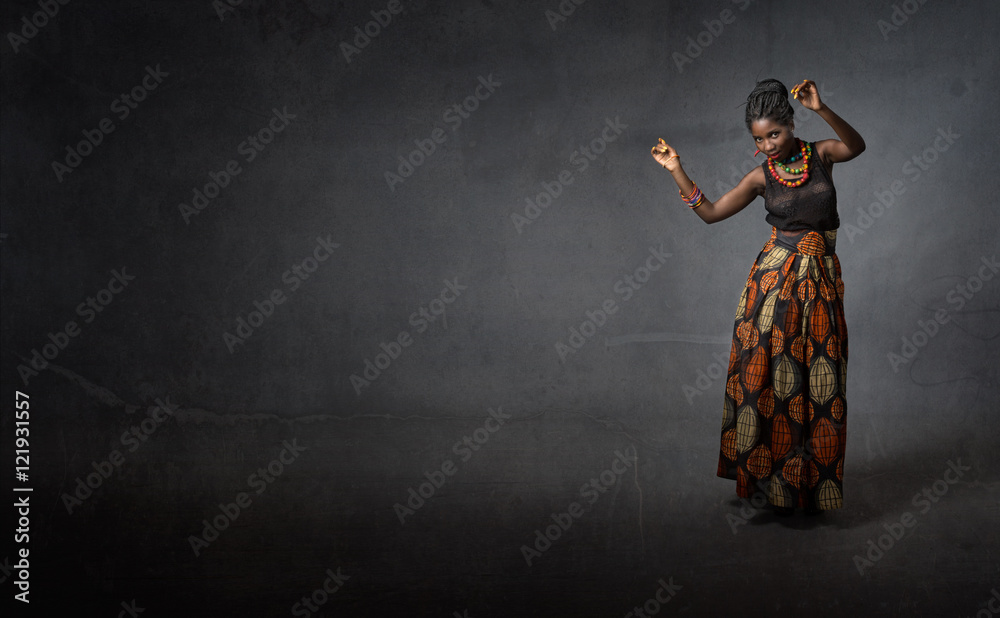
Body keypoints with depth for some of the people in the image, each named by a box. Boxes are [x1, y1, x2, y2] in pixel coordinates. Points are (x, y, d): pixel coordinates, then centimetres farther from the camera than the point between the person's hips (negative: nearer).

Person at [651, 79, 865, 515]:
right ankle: (773, 478, 12)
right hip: (775, 278, 0)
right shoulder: (762, 177, 3)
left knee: (817, 381, 5)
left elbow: (856, 147, -19)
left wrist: (820, 109, -31)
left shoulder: (821, 154, 3)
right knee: (769, 376, -2)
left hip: (821, 279, 1)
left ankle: (813, 482, 19)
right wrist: (676, 170, -2)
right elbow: (711, 212, 3)